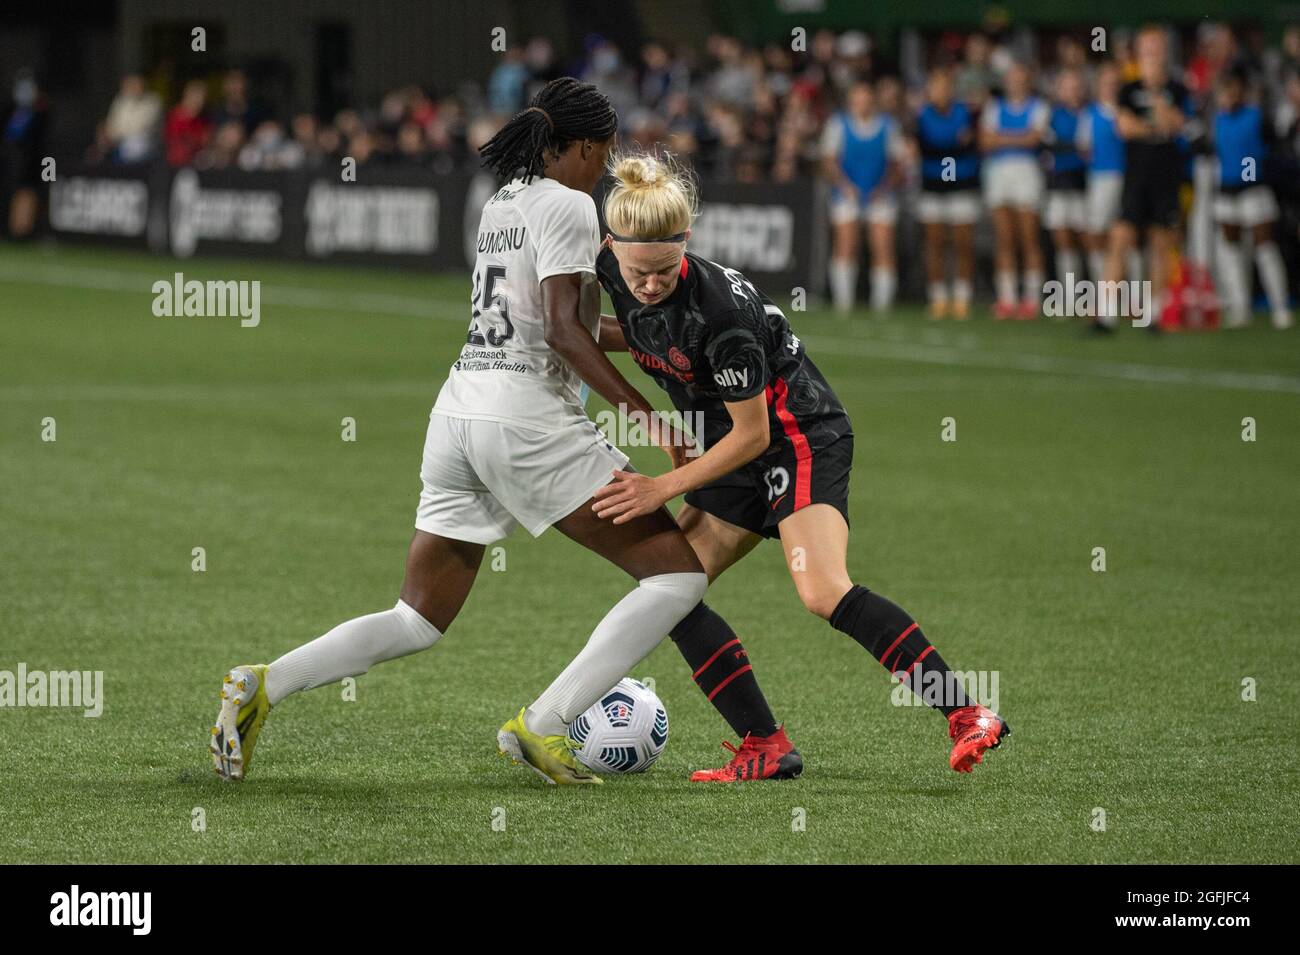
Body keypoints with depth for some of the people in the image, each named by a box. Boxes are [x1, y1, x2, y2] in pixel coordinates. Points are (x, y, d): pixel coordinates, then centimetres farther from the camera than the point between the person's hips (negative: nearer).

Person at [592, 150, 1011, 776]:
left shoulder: (717, 307, -30)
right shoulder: (613, 272, -8)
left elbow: (752, 435, -21)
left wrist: (664, 488, -19)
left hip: (800, 437, -9)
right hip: (736, 453, 9)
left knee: (824, 593, -26)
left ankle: (967, 717, -24)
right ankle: (763, 747, 5)